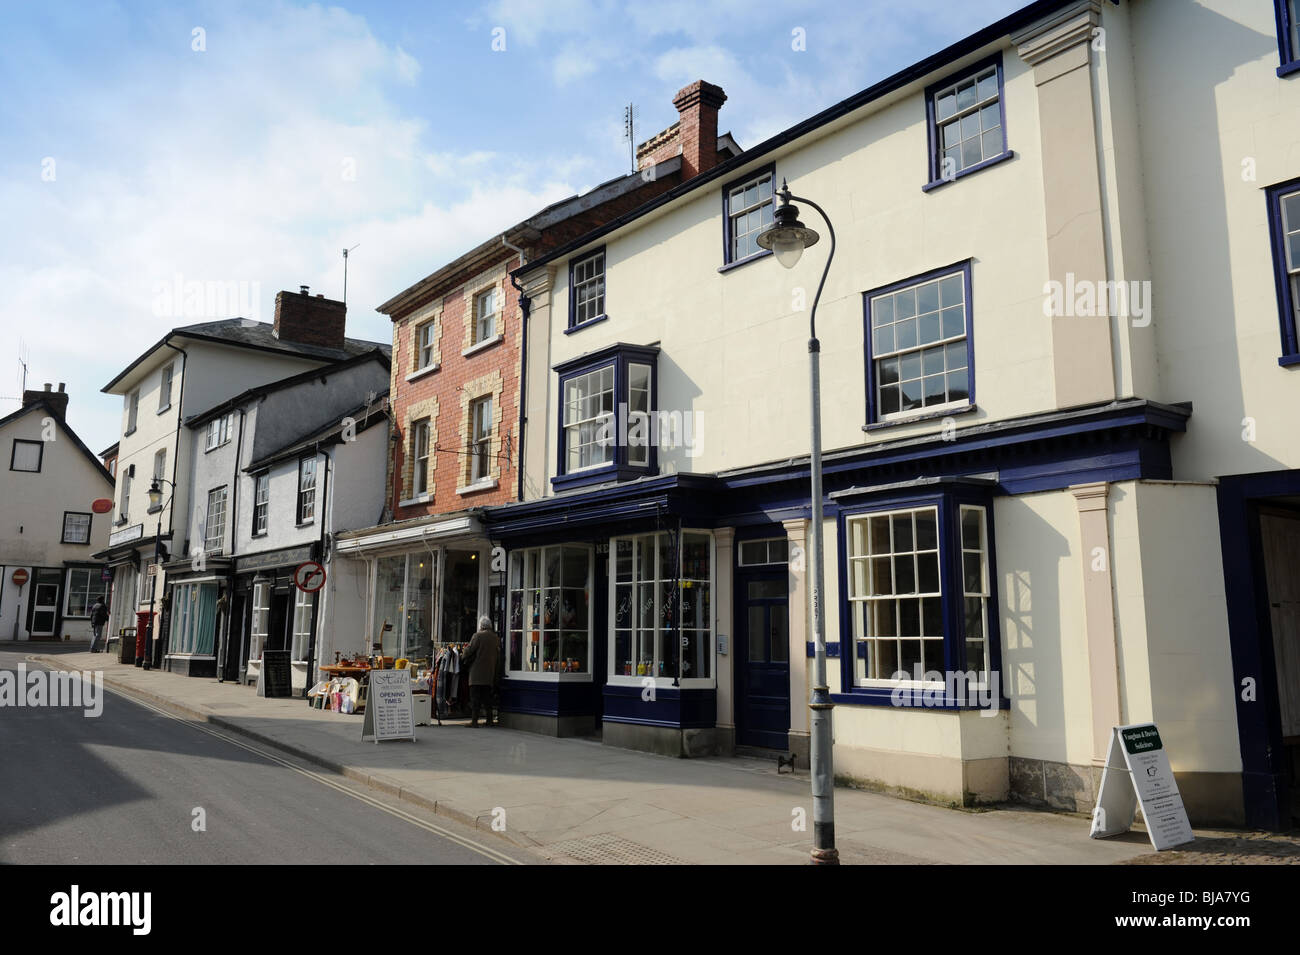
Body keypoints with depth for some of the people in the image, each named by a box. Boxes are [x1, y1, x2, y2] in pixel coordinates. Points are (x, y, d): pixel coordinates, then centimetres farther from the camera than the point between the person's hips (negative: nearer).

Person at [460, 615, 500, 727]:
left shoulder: (477, 636, -11)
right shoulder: (496, 638, 6)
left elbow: (469, 651, -8)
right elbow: (498, 655, 15)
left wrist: (463, 658, 12)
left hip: (477, 673, -5)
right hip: (490, 674, 5)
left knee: (475, 698, -1)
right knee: (487, 697, 13)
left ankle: (474, 720, -4)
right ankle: (489, 720, 14)